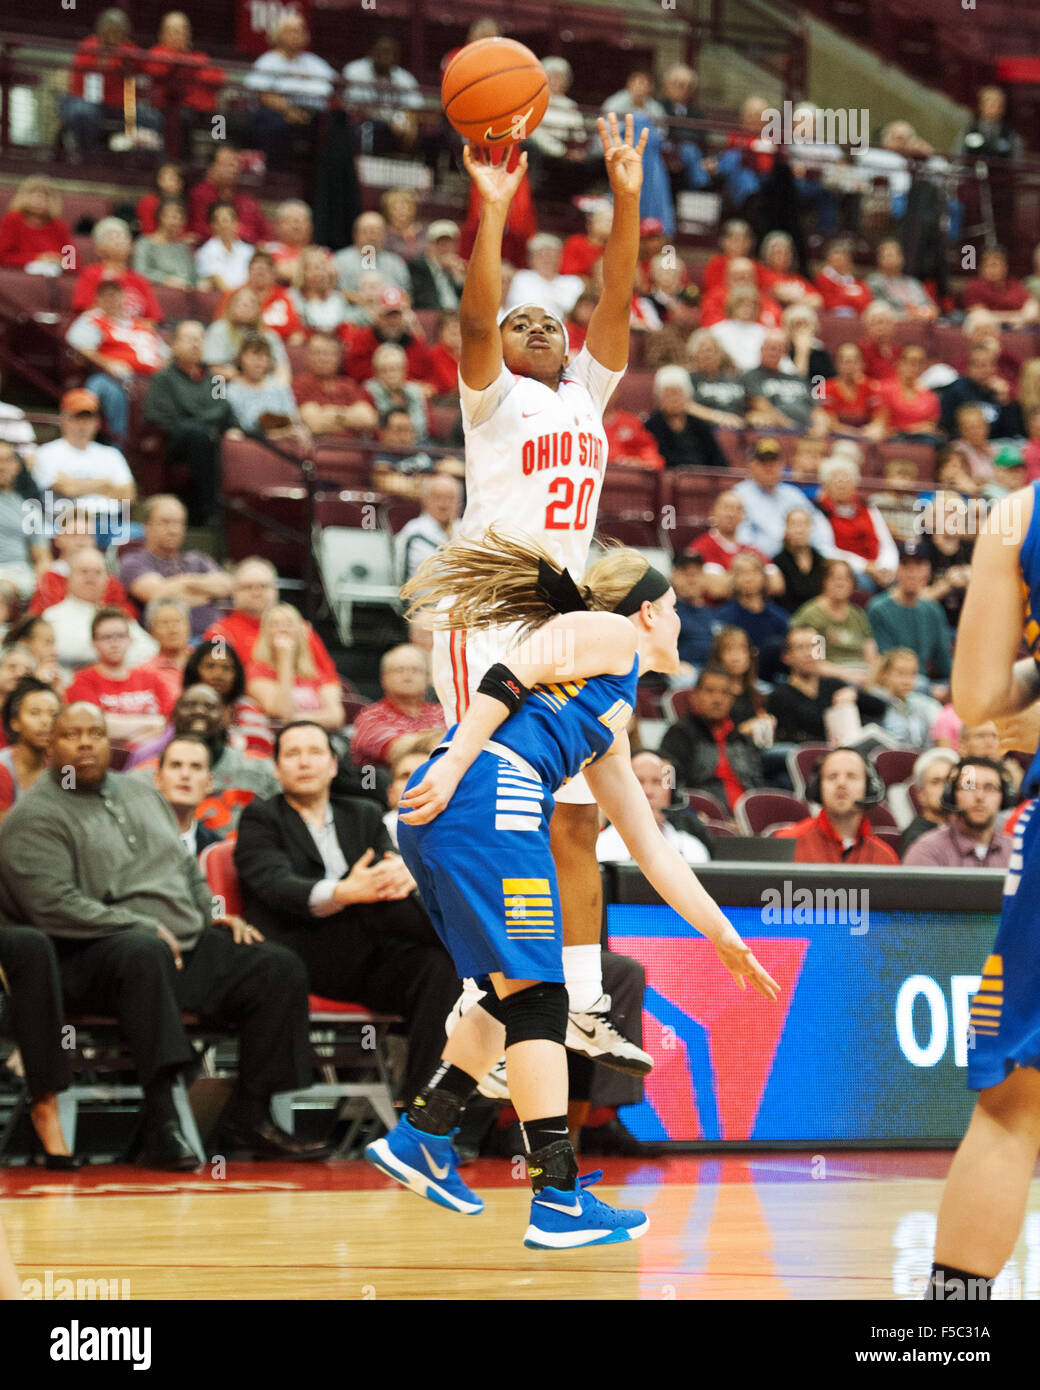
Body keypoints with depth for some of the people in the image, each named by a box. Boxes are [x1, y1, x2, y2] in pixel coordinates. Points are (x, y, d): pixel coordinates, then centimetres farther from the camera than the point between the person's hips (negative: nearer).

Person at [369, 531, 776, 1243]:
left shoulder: (610, 734, 32)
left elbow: (652, 850, 34)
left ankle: (421, 1137, 22)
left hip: (443, 823, 9)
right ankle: (560, 1201, -7)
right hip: (491, 797, -9)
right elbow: (508, 676, -7)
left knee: (517, 992, 19)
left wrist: (724, 937, 36)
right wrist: (452, 766, -17)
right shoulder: (612, 632, 8)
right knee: (536, 998, -7)